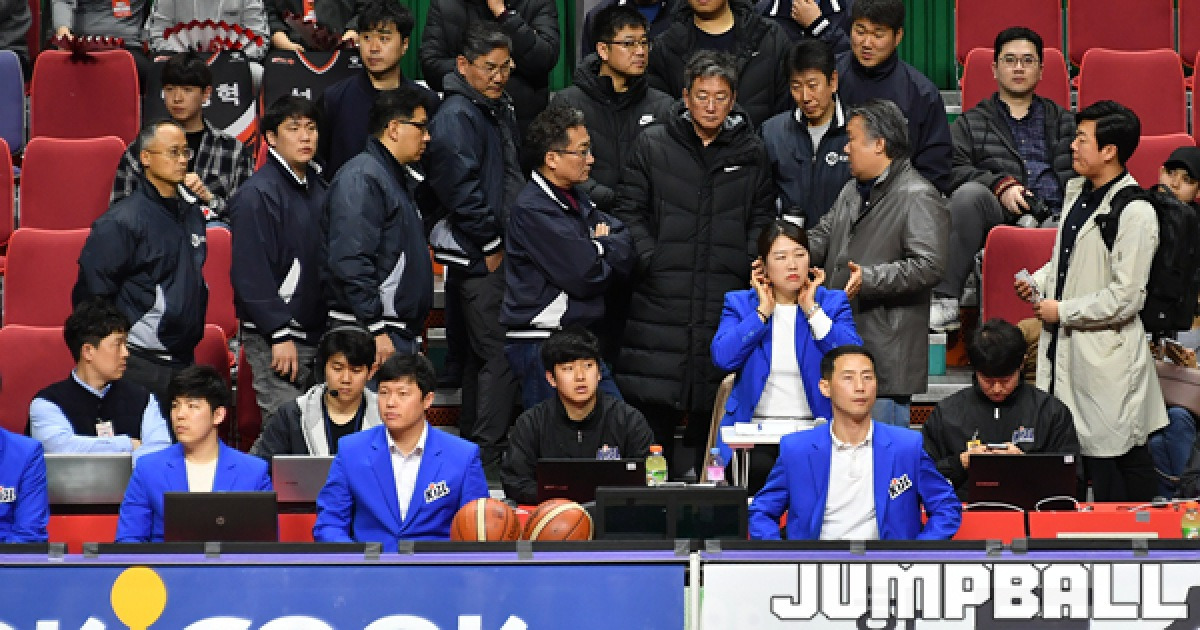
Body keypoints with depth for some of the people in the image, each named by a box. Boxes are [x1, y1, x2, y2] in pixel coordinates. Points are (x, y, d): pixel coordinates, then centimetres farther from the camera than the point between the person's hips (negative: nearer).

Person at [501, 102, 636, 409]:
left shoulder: (576, 198, 14)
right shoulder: (530, 210, -16)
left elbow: (627, 251, 10)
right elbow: (585, 276, -19)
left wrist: (598, 249, -9)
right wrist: (605, 248, 1)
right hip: (538, 343, -9)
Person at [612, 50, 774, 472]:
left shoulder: (751, 153, 11)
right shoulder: (652, 146, 5)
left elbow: (761, 221, 14)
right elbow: (630, 211, 4)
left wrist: (746, 267, -2)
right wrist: (651, 261, -9)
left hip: (725, 304, 2)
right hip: (662, 299, -1)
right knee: (652, 406, -4)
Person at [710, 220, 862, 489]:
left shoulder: (832, 303, 11)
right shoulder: (739, 303, 12)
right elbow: (722, 358, -7)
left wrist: (812, 309, -5)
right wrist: (763, 311, -3)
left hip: (816, 427, 0)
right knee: (759, 468, -32)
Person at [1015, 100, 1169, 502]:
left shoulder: (1135, 213, -18)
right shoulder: (1076, 191, 11)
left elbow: (1125, 299, -20)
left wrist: (1061, 311, -14)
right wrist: (1038, 282, 7)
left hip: (1106, 355, -9)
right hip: (1064, 348, 9)